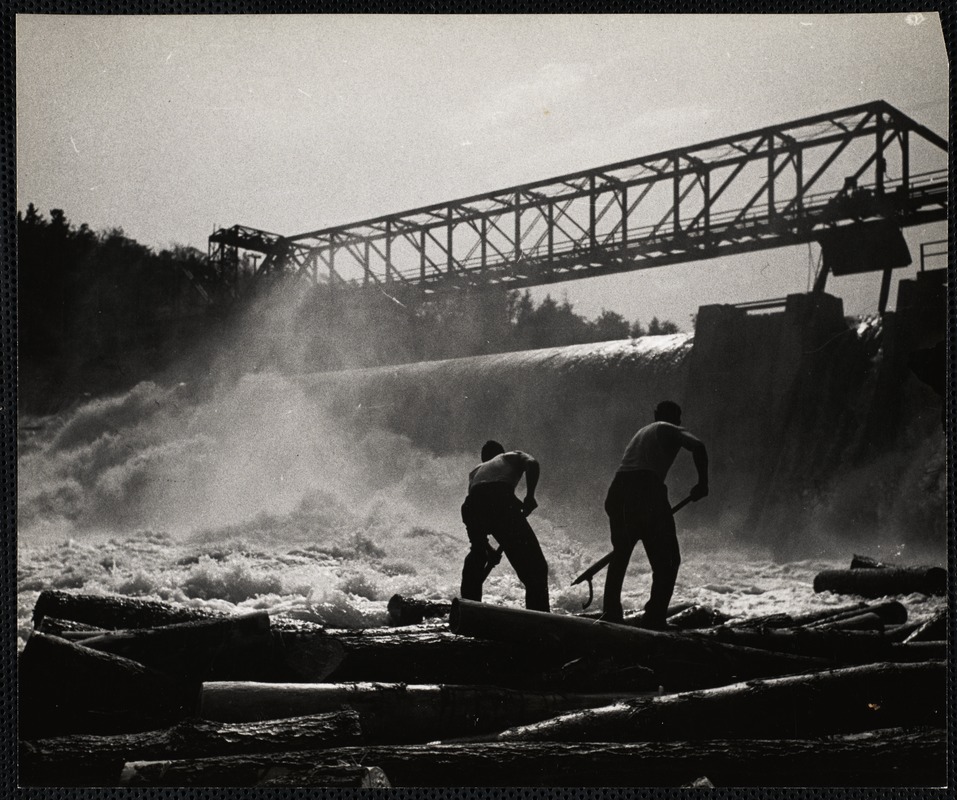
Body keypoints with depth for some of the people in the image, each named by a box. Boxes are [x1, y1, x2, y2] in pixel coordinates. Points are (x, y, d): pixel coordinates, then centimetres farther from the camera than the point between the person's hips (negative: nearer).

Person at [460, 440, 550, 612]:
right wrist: (529, 496, 3)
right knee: (534, 566, -1)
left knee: (476, 557, 31)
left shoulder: (475, 472, 42)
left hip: (472, 505, 4)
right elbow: (532, 463, 7)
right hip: (501, 500, -4)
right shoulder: (513, 456, 34)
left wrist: (488, 550, 39)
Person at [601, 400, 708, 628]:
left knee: (620, 555, 22)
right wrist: (702, 483, 2)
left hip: (618, 490, 7)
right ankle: (654, 619, -6)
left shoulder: (641, 433, 34)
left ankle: (610, 614, 24)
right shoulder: (670, 430, 14)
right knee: (666, 560, 2)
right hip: (647, 488, -7)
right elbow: (698, 446, -7)